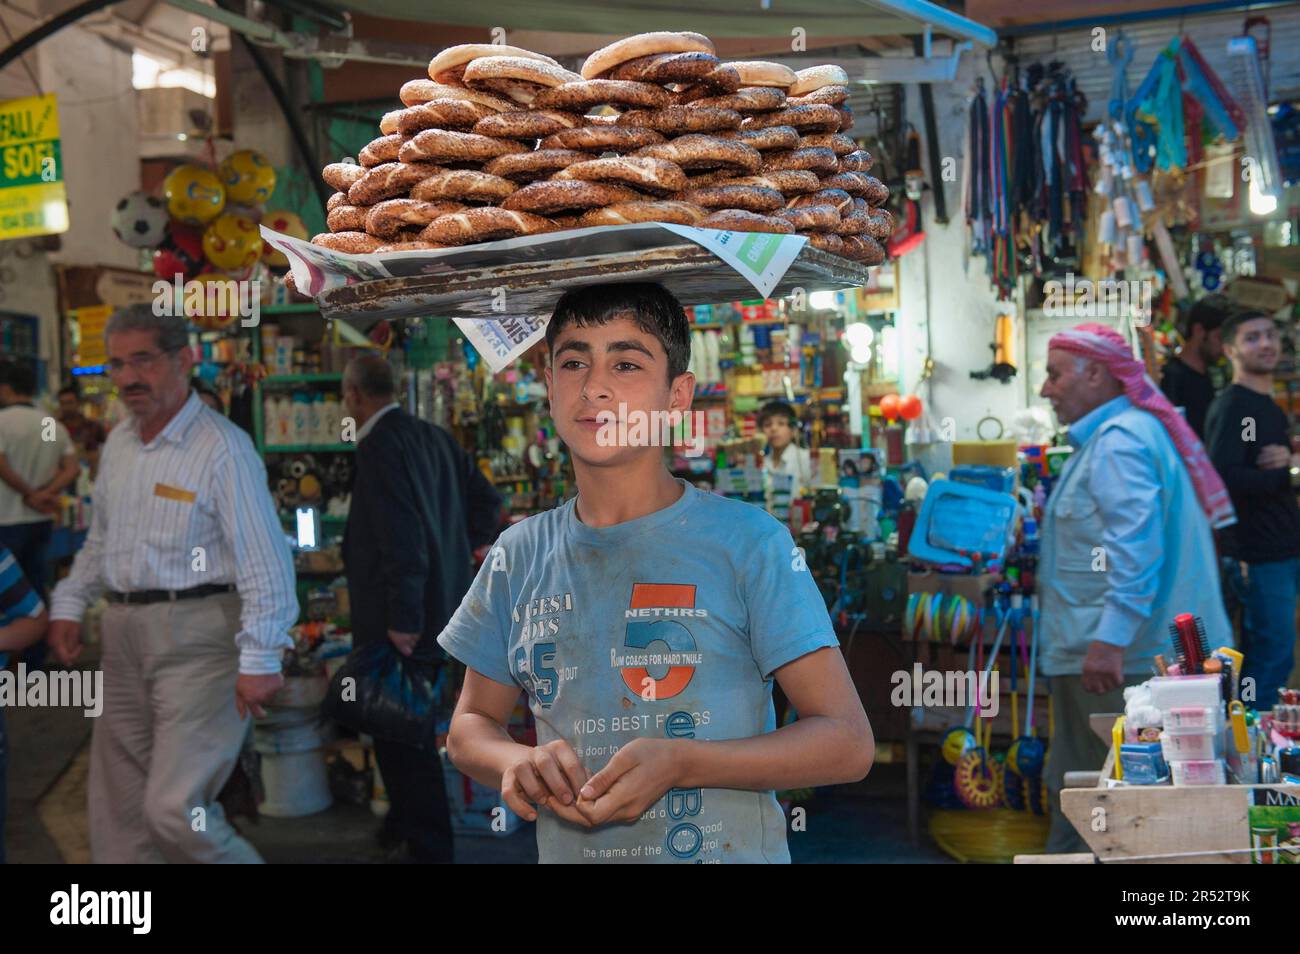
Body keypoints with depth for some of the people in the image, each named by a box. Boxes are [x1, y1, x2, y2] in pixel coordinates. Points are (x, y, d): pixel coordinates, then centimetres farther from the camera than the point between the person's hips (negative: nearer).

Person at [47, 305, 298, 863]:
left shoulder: (222, 448, -13)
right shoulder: (118, 444, 12)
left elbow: (264, 561, -17)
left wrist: (259, 660, -21)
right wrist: (68, 606, 15)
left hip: (197, 634, -8)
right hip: (124, 635, 8)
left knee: (175, 808, -13)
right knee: (117, 808, 13)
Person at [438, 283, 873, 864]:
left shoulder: (749, 540, -13)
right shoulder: (519, 556, -1)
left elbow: (848, 742, -14)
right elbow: (470, 726, 8)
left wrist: (679, 763, -26)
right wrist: (516, 762, -14)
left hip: (727, 850, -3)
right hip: (563, 850, 3)